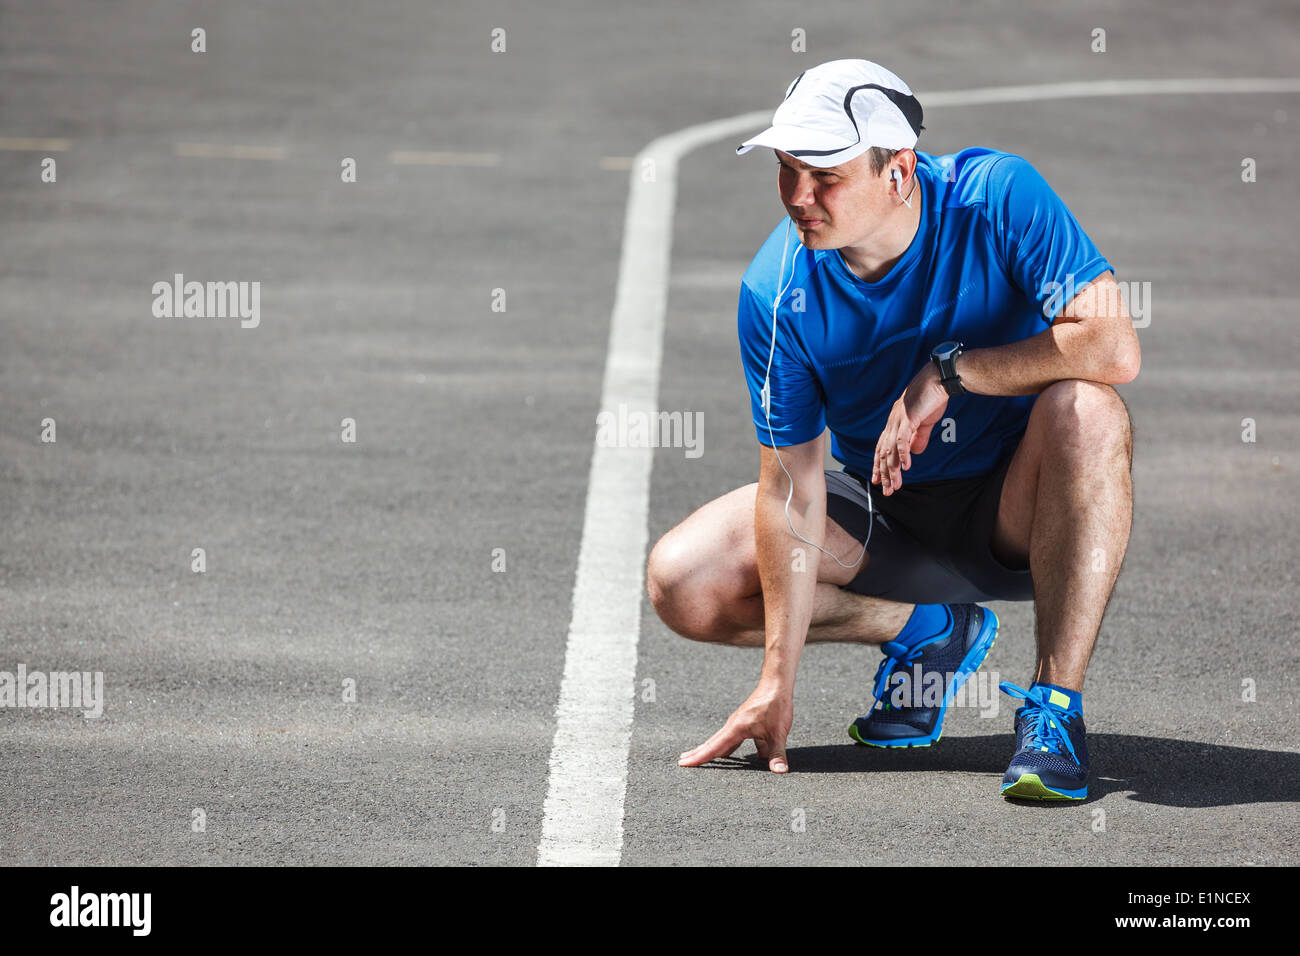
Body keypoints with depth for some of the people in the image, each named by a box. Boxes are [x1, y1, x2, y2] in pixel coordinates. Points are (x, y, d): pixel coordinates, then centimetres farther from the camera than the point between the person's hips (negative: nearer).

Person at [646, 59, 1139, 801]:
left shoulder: (998, 197, -23)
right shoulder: (777, 293, -17)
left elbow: (1114, 348, -32)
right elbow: (792, 486, -15)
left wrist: (949, 373, -30)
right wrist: (779, 683, -19)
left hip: (1019, 514, -3)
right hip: (888, 520, 3)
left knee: (1085, 411, -36)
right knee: (683, 583, -14)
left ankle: (1056, 706, -28)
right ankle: (926, 631, 5)